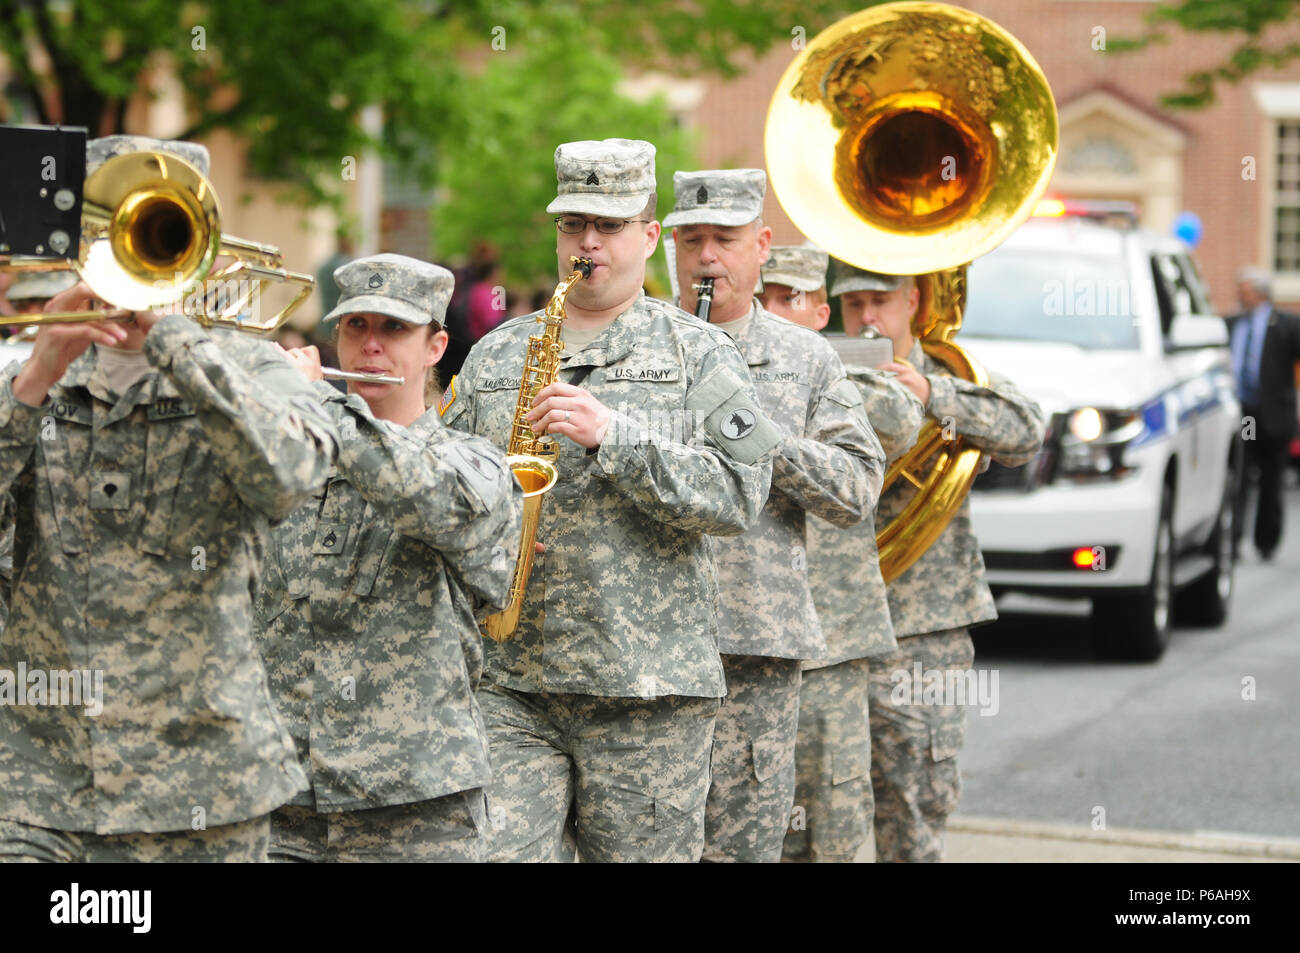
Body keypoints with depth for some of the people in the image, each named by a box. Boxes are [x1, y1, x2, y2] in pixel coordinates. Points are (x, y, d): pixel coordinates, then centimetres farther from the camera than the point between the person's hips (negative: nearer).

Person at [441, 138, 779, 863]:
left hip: (649, 690, -2)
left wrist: (612, 435, -16)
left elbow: (739, 495, -8)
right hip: (508, 679, 2)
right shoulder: (495, 355, 14)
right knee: (496, 851, -9)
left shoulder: (701, 354, 4)